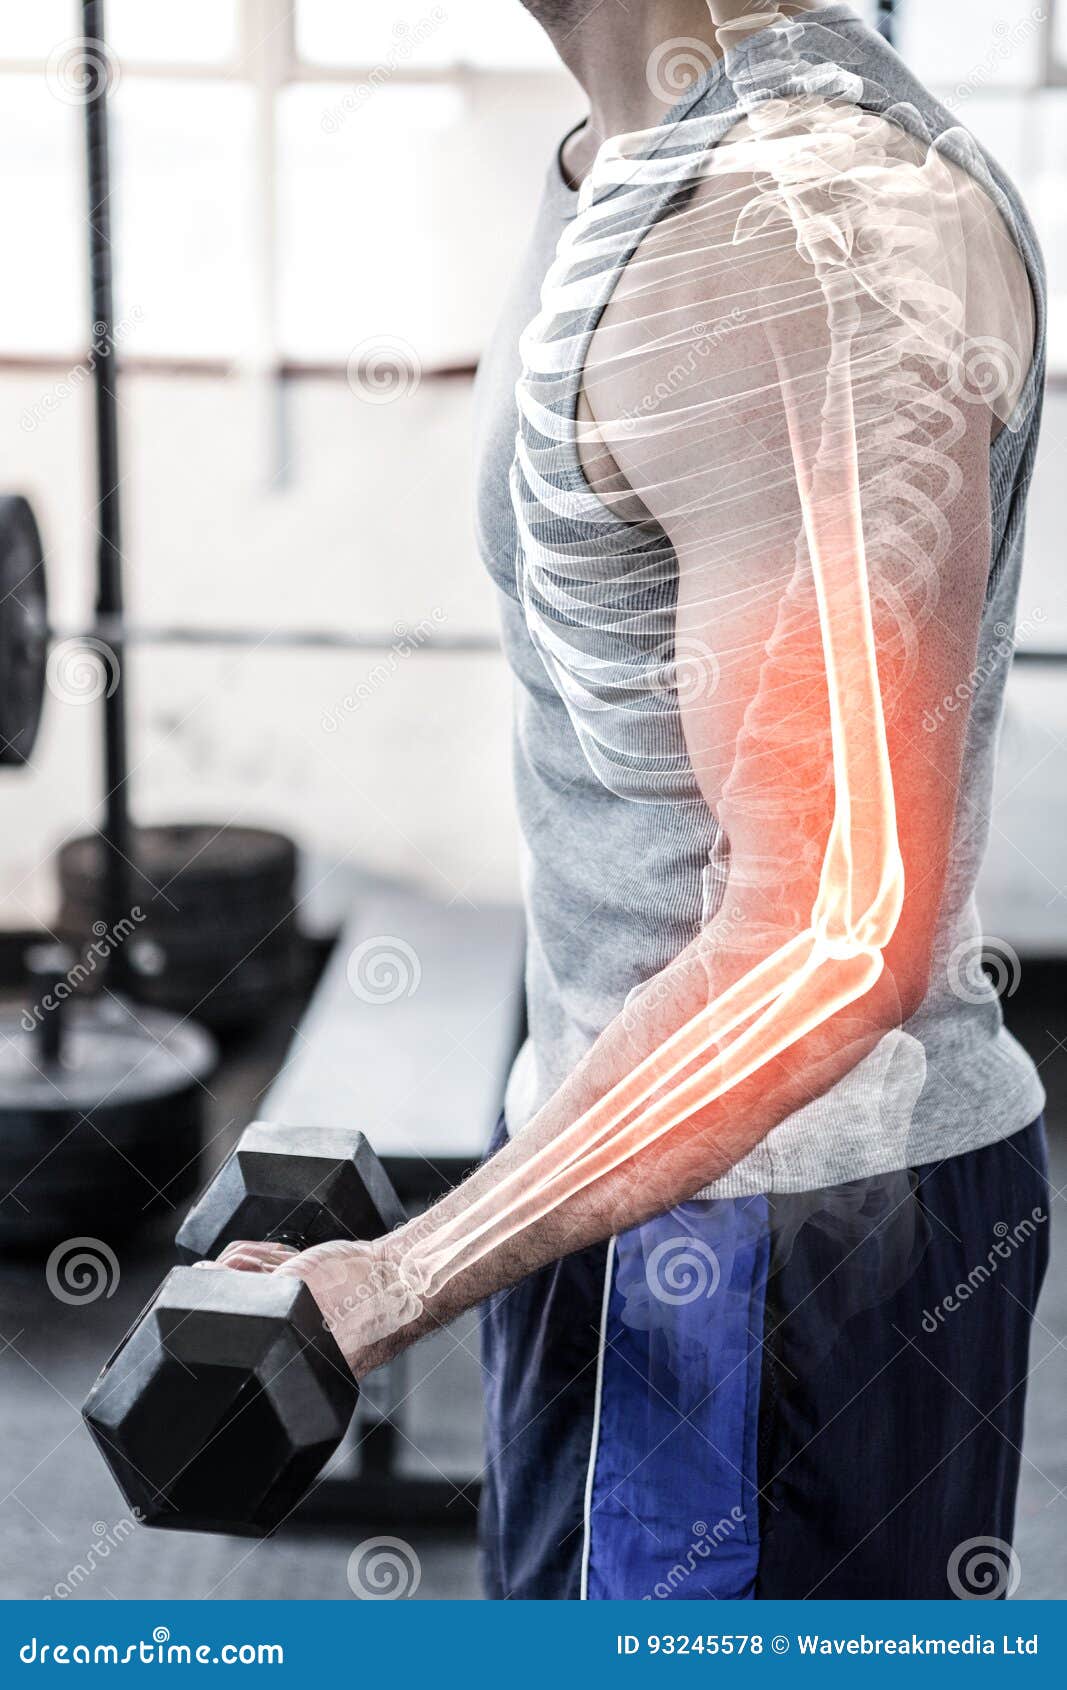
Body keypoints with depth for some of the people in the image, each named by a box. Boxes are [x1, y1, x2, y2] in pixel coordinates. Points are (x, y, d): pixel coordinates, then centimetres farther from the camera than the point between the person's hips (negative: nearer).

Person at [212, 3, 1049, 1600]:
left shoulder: (811, 220, -24)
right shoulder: (639, 180, 8)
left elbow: (836, 927, -28)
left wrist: (395, 1284, -22)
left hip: (784, 1221, -10)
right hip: (638, 1148, 10)